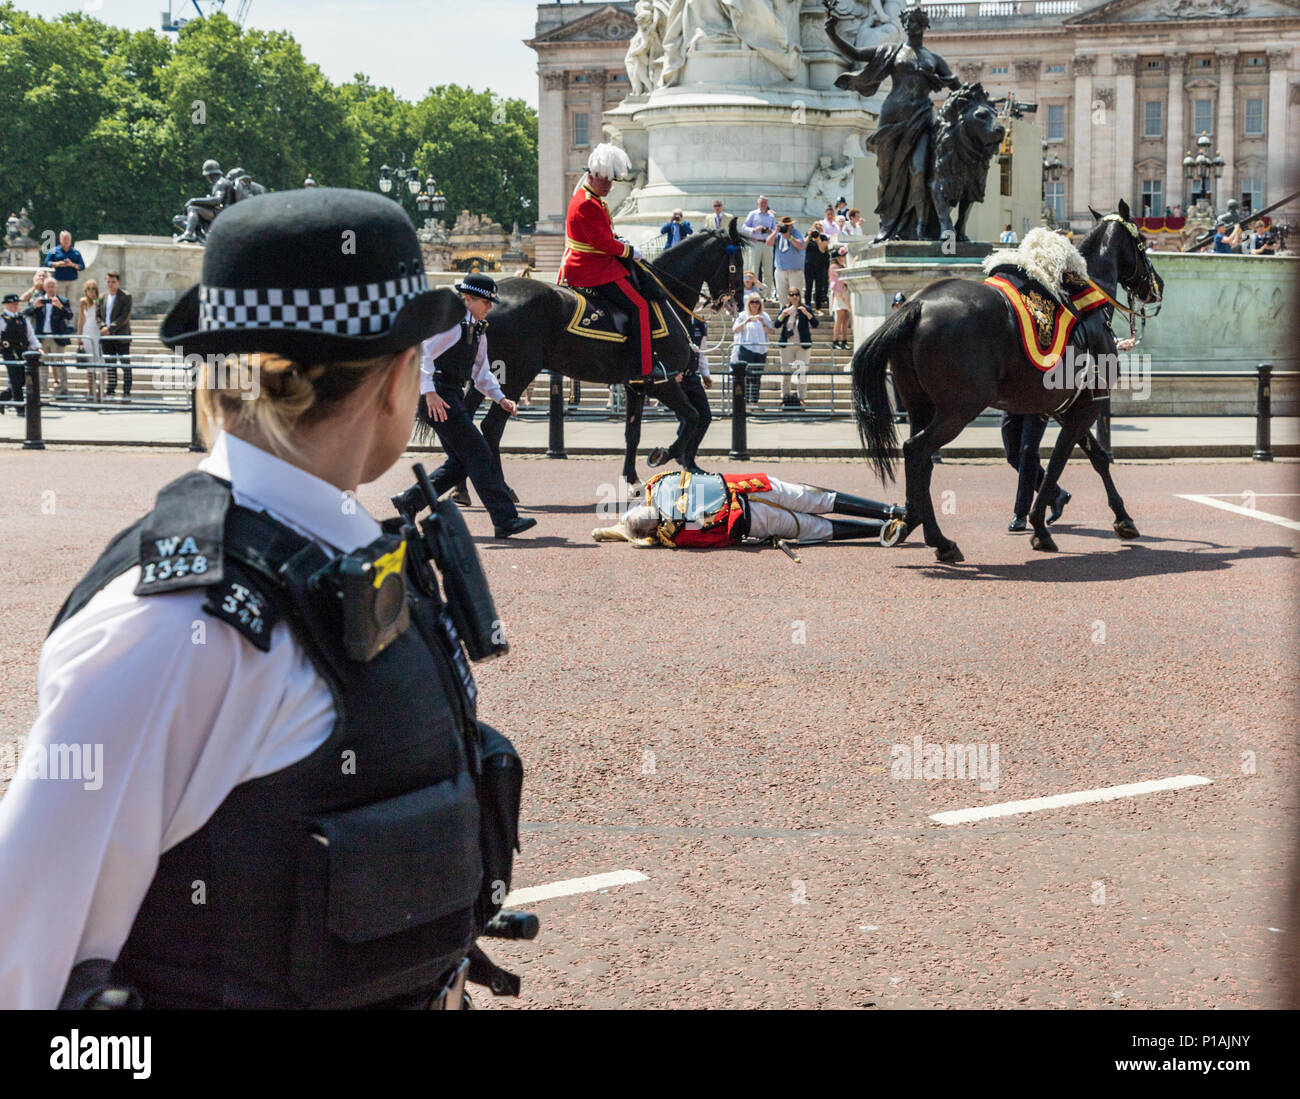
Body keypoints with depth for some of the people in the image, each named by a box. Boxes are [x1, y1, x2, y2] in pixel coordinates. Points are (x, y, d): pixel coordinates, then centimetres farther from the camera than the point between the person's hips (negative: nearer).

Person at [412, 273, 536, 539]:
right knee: (478, 454, -11)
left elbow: (480, 372, 25)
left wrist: (500, 398, 12)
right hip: (436, 397, -10)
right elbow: (422, 353, -19)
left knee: (461, 462, 9)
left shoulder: (477, 330, 17)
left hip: (453, 397, 10)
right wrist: (429, 393, -26)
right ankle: (505, 520, -13)